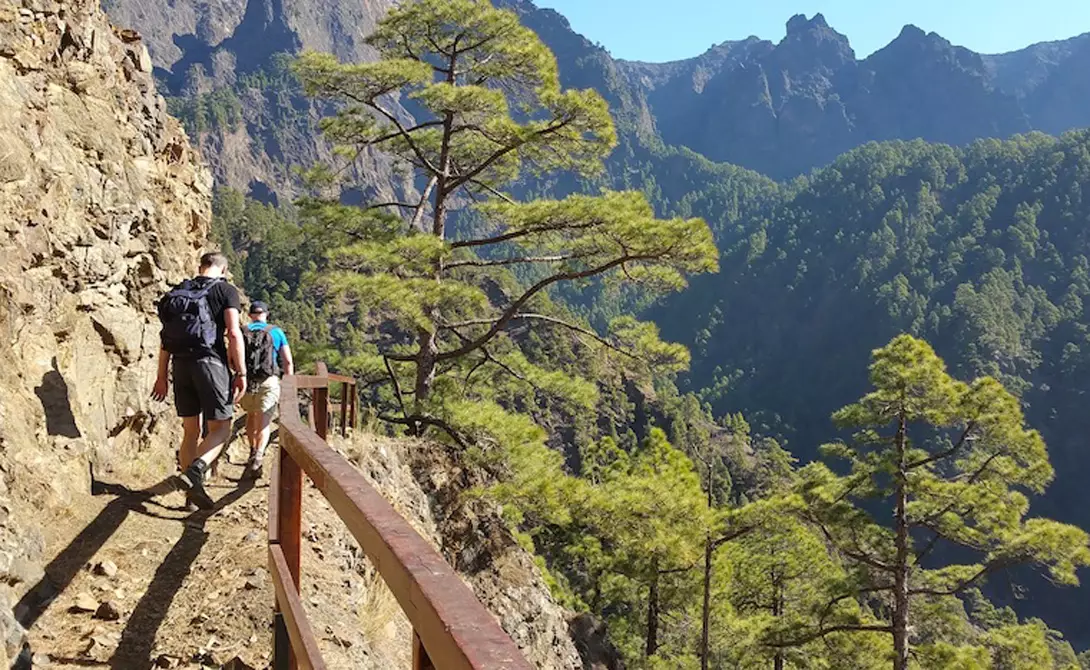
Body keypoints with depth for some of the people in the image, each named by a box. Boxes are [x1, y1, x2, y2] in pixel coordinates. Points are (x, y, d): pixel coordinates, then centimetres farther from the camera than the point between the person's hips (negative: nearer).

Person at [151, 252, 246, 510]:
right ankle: (194, 472, -23)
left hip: (181, 364, 5)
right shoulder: (226, 290, 0)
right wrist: (241, 372, -8)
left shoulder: (178, 291, 15)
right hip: (210, 362, -5)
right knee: (220, 428, 2)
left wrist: (162, 376, 18)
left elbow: (166, 337, 14)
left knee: (190, 431, 12)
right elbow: (233, 333, -11)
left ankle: (193, 493, 14)